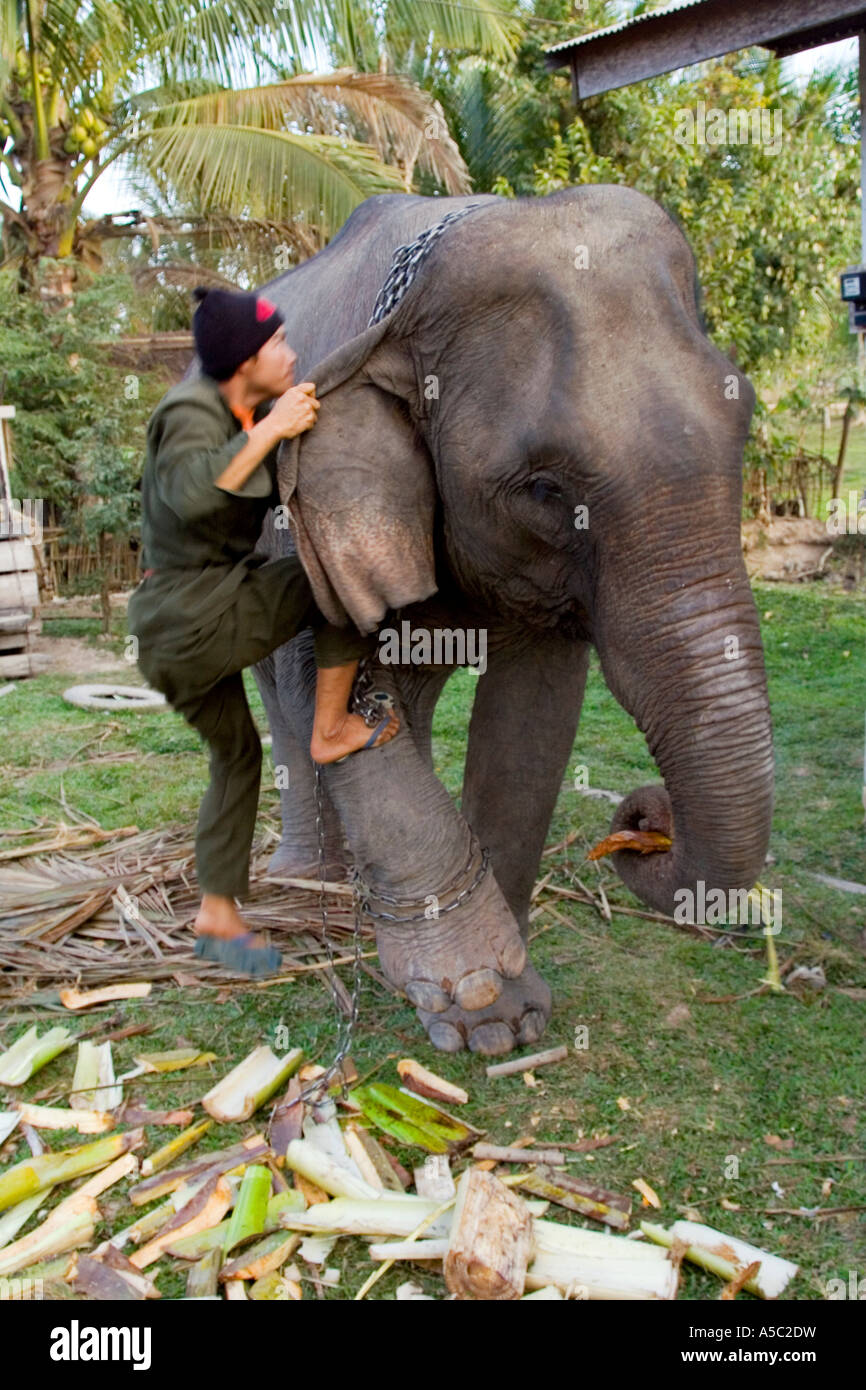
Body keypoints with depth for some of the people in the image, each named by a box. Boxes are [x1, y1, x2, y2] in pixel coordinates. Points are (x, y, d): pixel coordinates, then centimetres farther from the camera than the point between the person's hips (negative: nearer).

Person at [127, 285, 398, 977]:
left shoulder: (247, 415, 14)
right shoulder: (192, 412, -13)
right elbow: (190, 493, -34)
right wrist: (270, 430, -31)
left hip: (177, 629, 10)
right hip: (196, 614, -10)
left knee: (238, 755, 21)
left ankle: (217, 917, 31)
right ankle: (330, 730, -2)